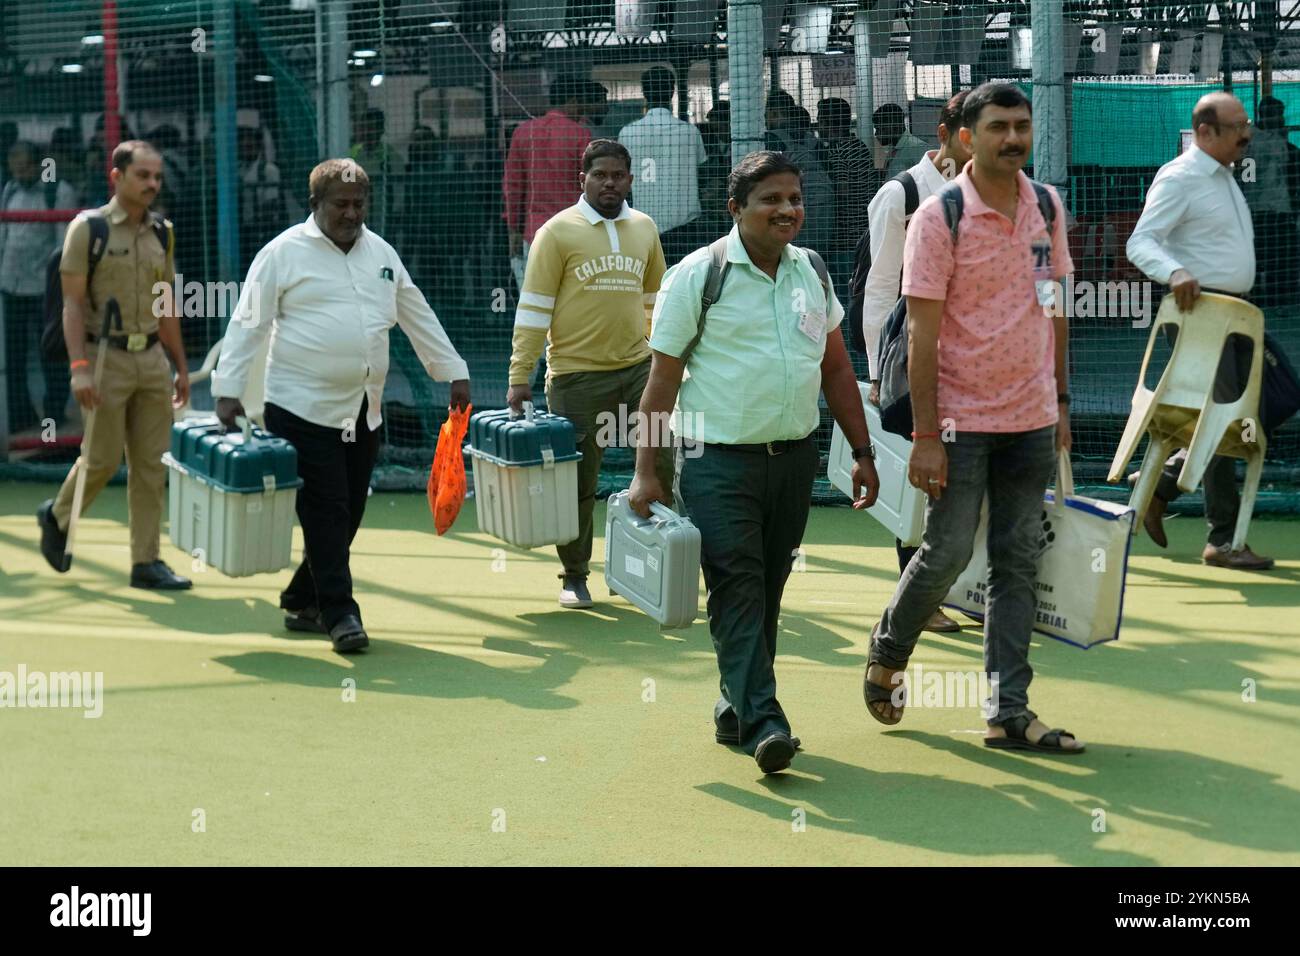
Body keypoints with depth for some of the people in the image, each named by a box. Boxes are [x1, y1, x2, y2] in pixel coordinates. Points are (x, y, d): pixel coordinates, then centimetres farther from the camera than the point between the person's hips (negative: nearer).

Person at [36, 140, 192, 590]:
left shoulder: (161, 232, 11)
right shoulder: (88, 228, -6)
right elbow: (72, 303, -9)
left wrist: (180, 366, 16)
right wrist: (78, 367, -18)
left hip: (152, 358, 5)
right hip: (106, 358, -5)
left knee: (151, 464, 3)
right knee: (102, 458, -2)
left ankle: (146, 562, 9)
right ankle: (57, 516, 26)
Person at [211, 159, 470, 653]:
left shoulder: (381, 254, 14)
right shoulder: (284, 252, -4)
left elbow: (419, 318, 20)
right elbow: (248, 323, -7)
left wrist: (454, 373, 19)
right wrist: (228, 389, -15)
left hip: (362, 411, 6)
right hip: (303, 407, -6)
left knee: (348, 514, 9)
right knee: (325, 511, -9)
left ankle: (301, 602, 23)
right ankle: (339, 612, -6)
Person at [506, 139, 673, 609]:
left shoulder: (645, 229, 11)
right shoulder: (558, 231, -4)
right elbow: (533, 307, -5)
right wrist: (519, 378, -9)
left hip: (638, 366, 4)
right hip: (577, 374, -4)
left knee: (663, 463, -1)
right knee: (578, 482, 3)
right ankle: (574, 577, 17)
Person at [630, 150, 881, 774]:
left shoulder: (812, 273, 12)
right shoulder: (697, 276, -6)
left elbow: (837, 369, 19)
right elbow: (663, 380, -5)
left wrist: (862, 452, 14)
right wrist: (646, 472, -9)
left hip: (795, 457, 6)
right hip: (719, 460, -5)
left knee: (767, 590, 9)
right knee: (737, 588, -12)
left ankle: (735, 708, 21)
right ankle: (762, 722, -17)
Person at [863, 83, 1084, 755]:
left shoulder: (1048, 206, 5)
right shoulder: (939, 216, -11)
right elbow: (924, 330, -12)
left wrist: (1061, 403, 12)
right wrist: (925, 435, -15)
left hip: (1032, 418, 5)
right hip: (963, 419, -5)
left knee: (1018, 563, 6)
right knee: (947, 553, -1)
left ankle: (1008, 713, 10)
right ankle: (886, 656, 25)